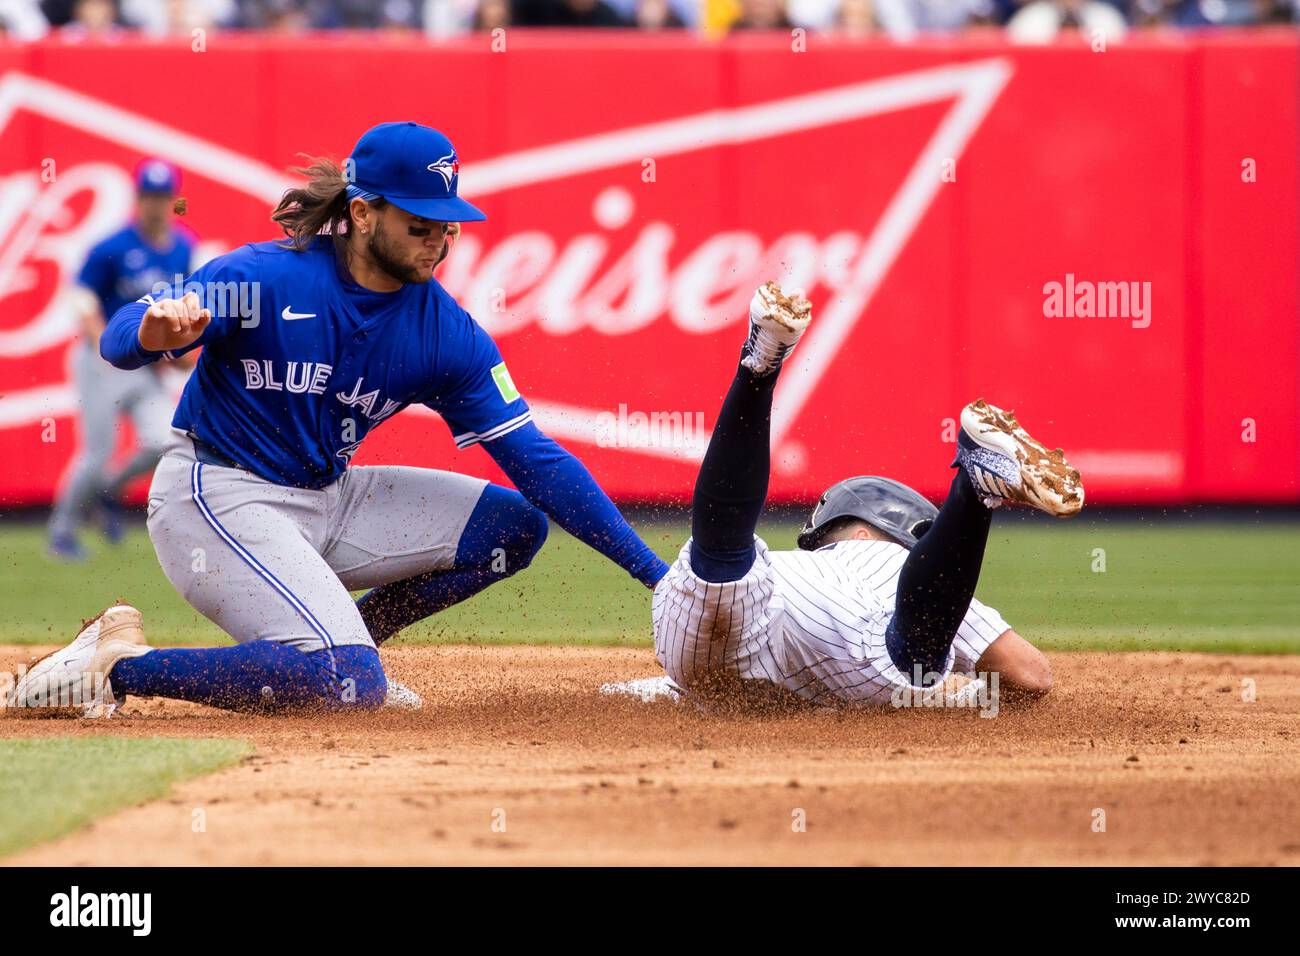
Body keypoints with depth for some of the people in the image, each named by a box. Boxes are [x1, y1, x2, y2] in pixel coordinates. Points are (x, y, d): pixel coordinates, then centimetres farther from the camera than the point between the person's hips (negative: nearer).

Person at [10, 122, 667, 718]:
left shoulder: (447, 334, -1)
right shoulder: (265, 277, -15)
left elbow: (537, 460, -2)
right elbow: (117, 342, -21)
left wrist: (651, 570, -9)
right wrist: (152, 333, -48)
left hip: (329, 500, 7)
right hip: (216, 500, -7)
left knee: (514, 523, -2)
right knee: (350, 688, -26)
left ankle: (344, 639, 9)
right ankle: (124, 663, -13)